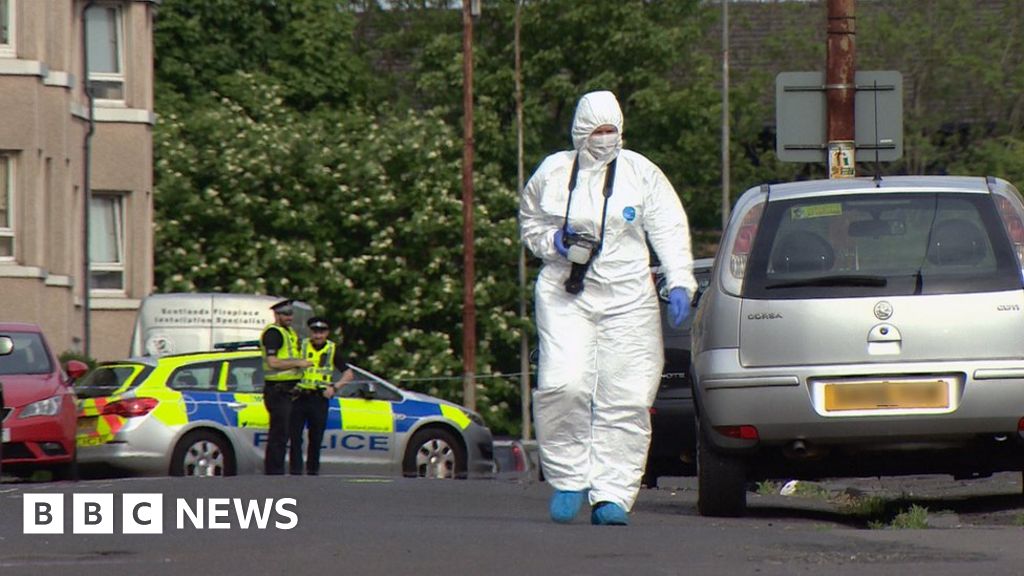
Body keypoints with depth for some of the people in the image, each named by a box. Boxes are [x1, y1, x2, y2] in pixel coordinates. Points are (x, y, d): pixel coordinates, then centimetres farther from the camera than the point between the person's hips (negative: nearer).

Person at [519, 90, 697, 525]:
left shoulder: (641, 174, 7)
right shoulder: (552, 173, 9)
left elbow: (669, 230, 6)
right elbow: (529, 224, 21)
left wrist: (679, 282, -7)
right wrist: (554, 242, -1)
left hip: (627, 298, 0)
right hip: (565, 294, 0)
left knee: (626, 399, -6)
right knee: (562, 385, -16)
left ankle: (612, 494, -3)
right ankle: (569, 480, -1)